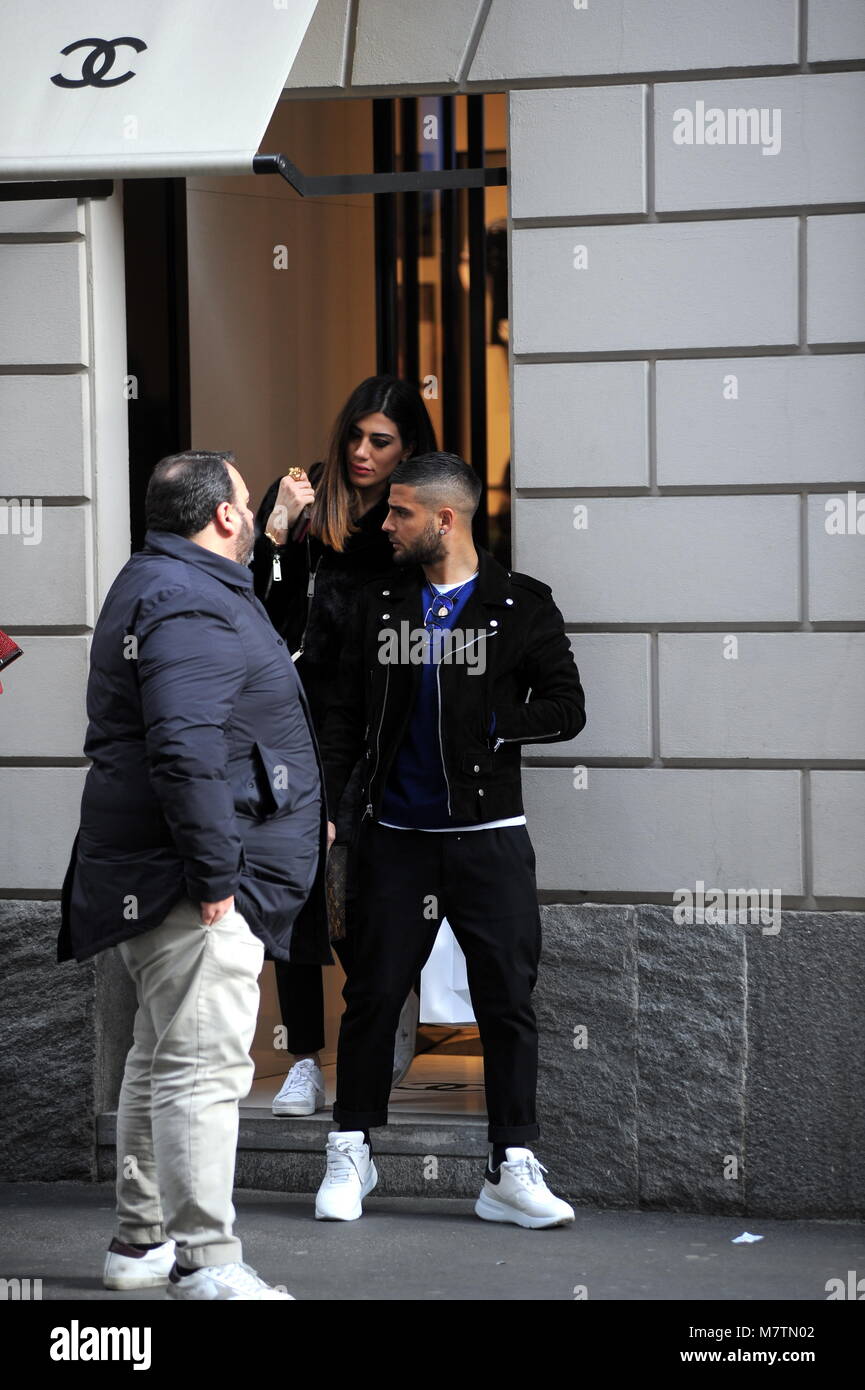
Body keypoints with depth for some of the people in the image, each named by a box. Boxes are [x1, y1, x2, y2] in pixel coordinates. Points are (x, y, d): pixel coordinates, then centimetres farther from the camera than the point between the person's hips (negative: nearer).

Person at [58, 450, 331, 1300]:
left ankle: (141, 1239, 26)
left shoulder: (164, 585, 19)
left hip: (174, 878, 11)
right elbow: (186, 748, -28)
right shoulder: (189, 603, -17)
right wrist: (215, 872, -26)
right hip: (194, 881, -11)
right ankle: (204, 1262, -9)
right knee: (204, 1066, -10)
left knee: (163, 1058, 17)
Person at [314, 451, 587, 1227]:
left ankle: (513, 1171, 7)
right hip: (397, 836, 2)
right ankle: (351, 1153, 19)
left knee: (508, 1000, 0)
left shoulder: (522, 606, 0)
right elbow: (350, 717, 11)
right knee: (373, 995, 5)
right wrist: (321, 805, 1)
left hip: (490, 838, -2)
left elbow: (566, 711, -4)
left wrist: (480, 721, -13)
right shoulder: (381, 606, 8)